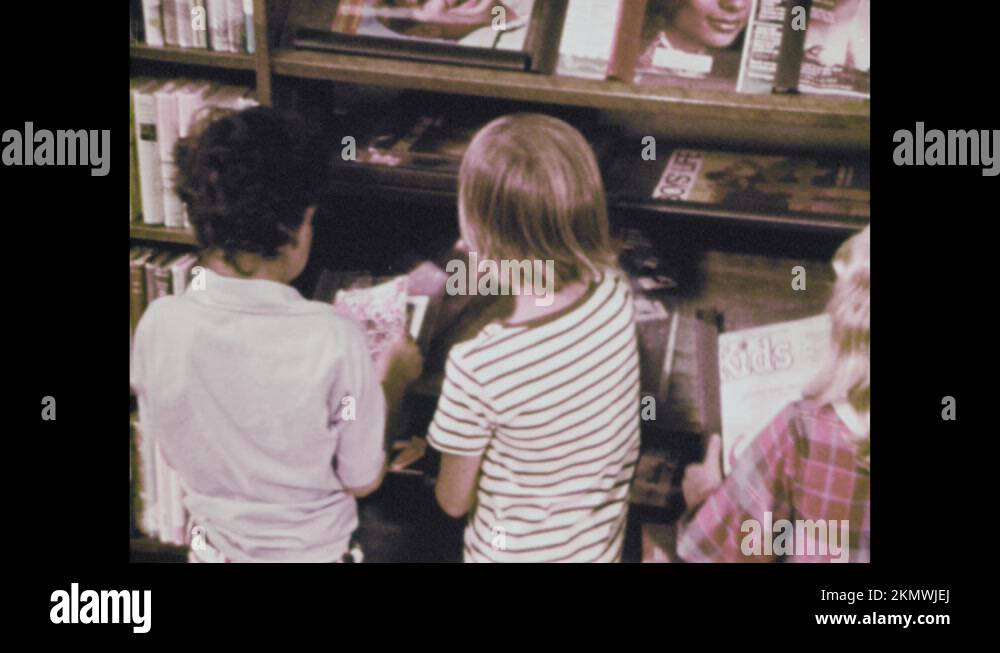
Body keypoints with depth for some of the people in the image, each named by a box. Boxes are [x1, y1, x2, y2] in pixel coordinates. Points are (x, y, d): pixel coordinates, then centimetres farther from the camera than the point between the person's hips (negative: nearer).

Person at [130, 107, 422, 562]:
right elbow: (362, 480, -14)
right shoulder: (332, 340, -28)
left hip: (215, 546, 3)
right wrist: (393, 380, 0)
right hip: (311, 551, -3)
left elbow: (171, 451, -1)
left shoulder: (159, 325, -18)